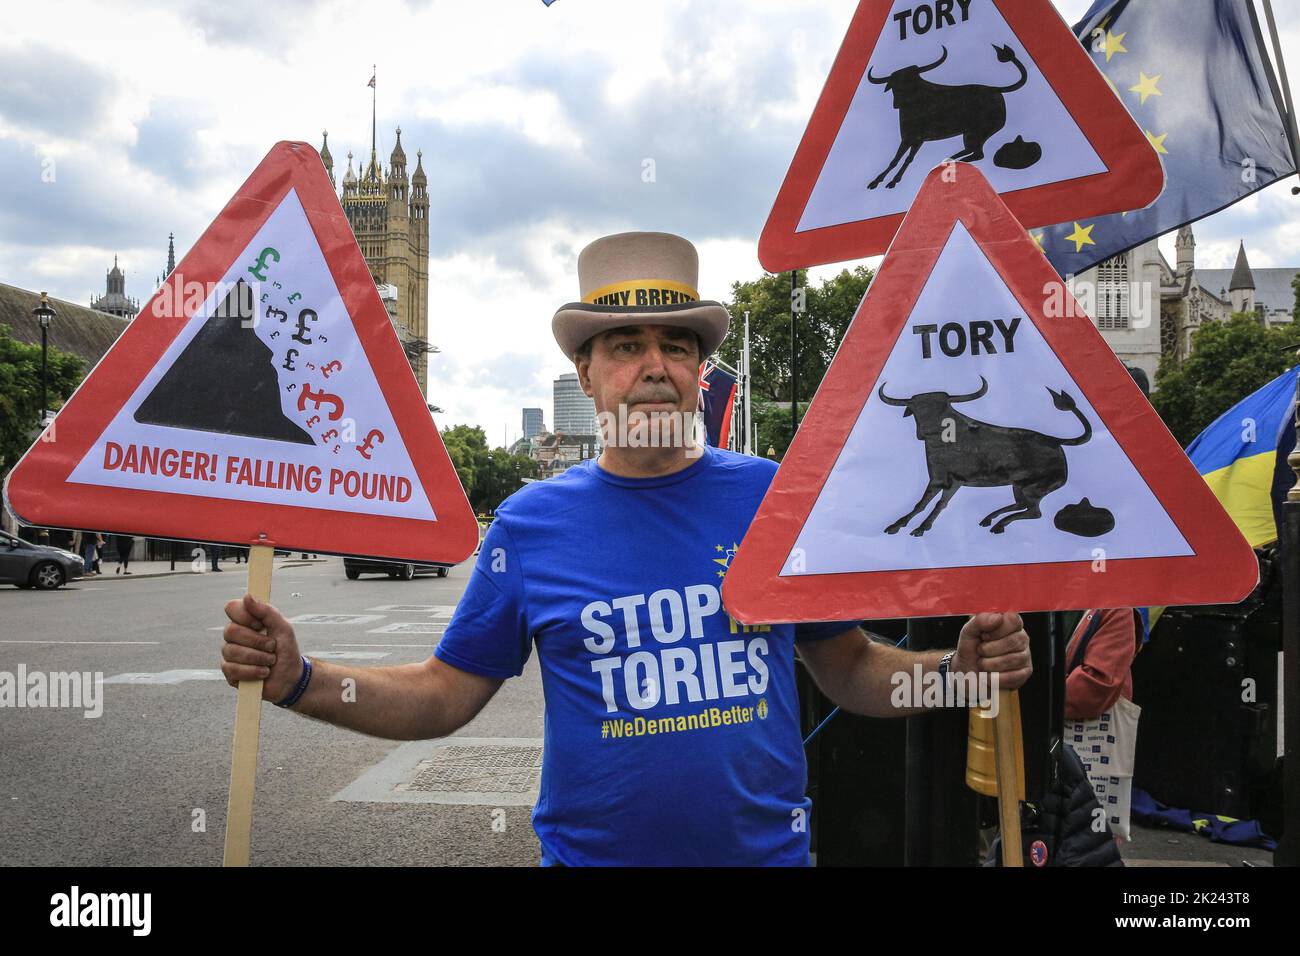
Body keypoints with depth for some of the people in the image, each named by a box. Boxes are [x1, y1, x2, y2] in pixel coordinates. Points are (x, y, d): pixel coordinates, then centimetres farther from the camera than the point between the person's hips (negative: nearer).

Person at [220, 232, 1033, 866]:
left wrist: (955, 670, -14)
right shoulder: (531, 521, -4)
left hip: (769, 847, 1)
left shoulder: (778, 497, -4)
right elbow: (447, 692, -1)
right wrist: (299, 681, -14)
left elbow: (849, 667, 3)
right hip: (591, 849, 0)